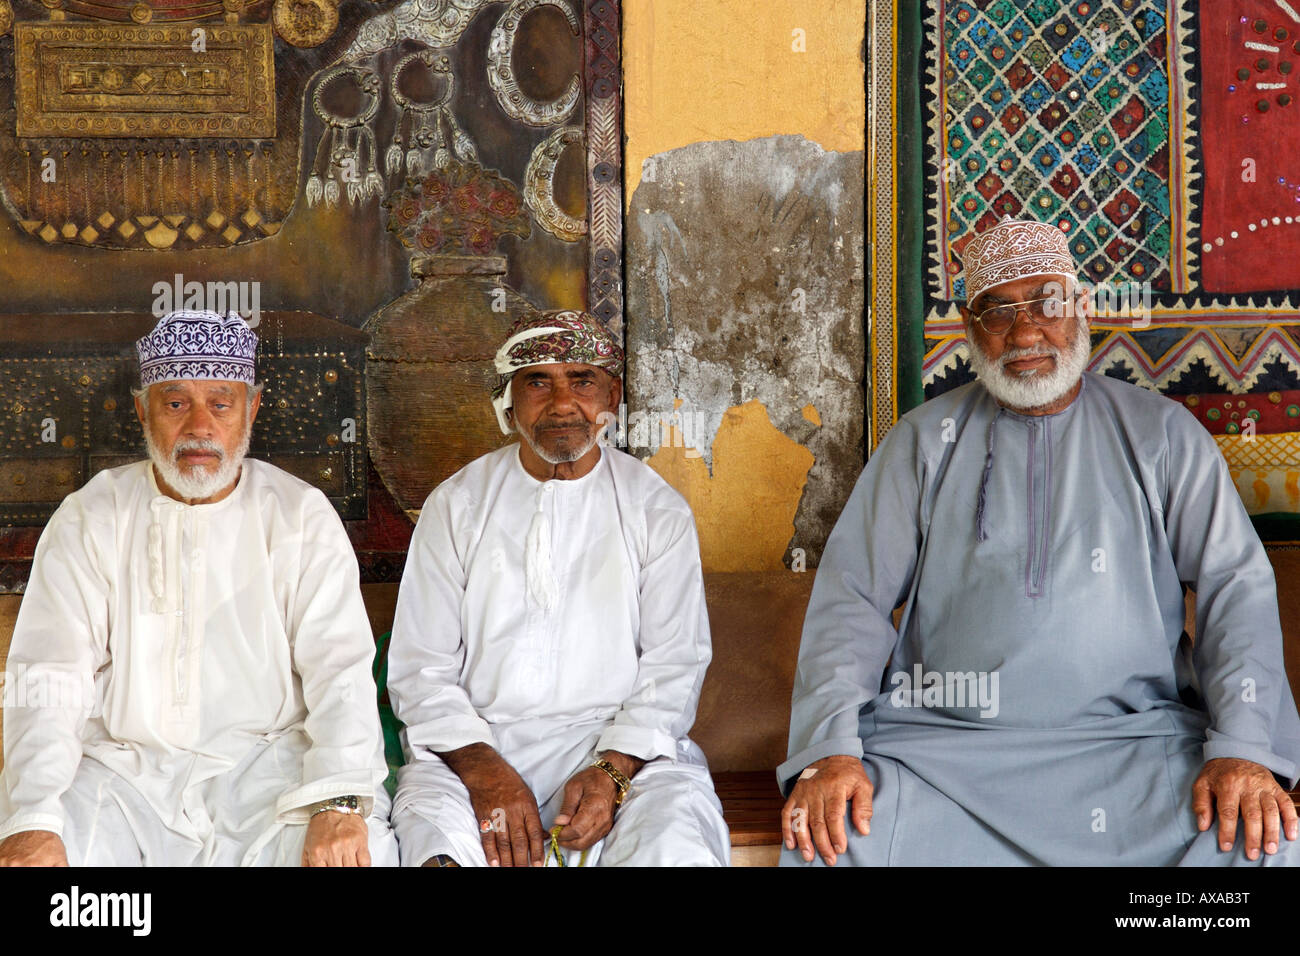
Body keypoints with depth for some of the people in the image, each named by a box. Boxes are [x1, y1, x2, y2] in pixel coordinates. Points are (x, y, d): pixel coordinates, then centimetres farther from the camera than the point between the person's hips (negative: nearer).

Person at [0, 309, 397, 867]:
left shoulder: (301, 516, 3)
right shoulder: (88, 521, 4)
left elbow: (341, 667, -7)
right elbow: (48, 679, -4)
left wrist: (338, 803, -26)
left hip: (267, 759, -1)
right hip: (122, 769, 1)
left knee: (356, 848, -28)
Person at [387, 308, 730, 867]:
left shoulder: (657, 510, 8)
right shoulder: (456, 505, 8)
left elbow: (674, 664, 2)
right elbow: (419, 668, 3)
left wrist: (612, 771, -16)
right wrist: (483, 770, -14)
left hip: (623, 744, 0)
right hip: (474, 744, 0)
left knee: (676, 843, -31)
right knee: (433, 831, -32)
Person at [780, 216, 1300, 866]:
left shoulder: (1161, 433, 11)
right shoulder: (925, 440, 10)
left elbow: (1237, 584, 5)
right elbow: (850, 594, 4)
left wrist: (1243, 747, -11)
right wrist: (829, 750, -13)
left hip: (1134, 736, 1)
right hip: (936, 738, 0)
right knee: (827, 842, -27)